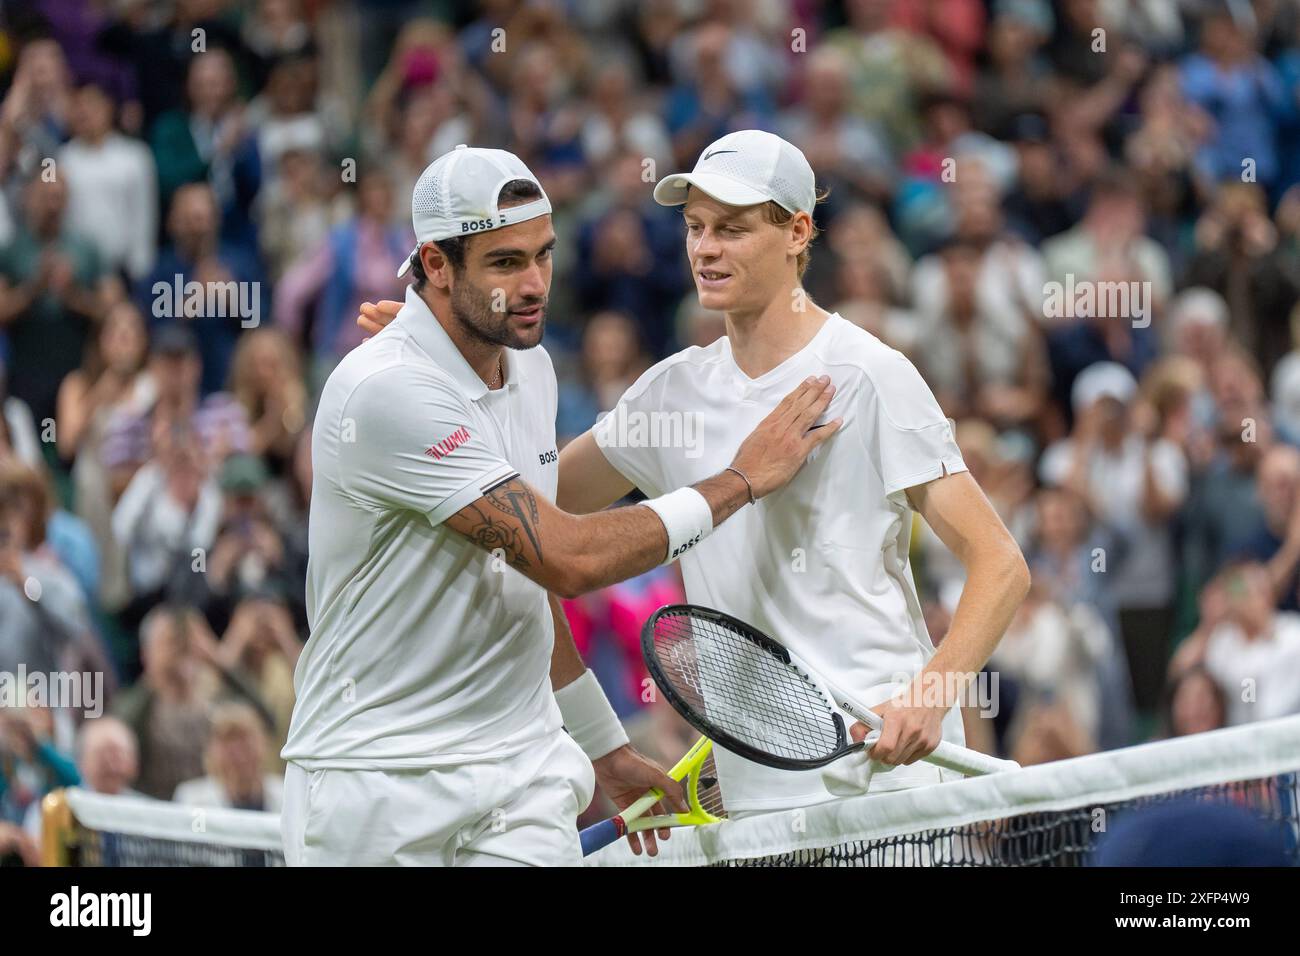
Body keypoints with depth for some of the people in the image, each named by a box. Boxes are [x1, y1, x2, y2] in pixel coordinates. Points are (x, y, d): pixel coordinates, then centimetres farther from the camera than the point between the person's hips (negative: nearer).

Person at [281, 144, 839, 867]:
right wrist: (742, 479, -12)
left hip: (524, 777, 6)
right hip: (378, 780, -6)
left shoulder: (532, 369, 8)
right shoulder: (387, 393, -20)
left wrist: (607, 749, 23)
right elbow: (569, 558, -23)